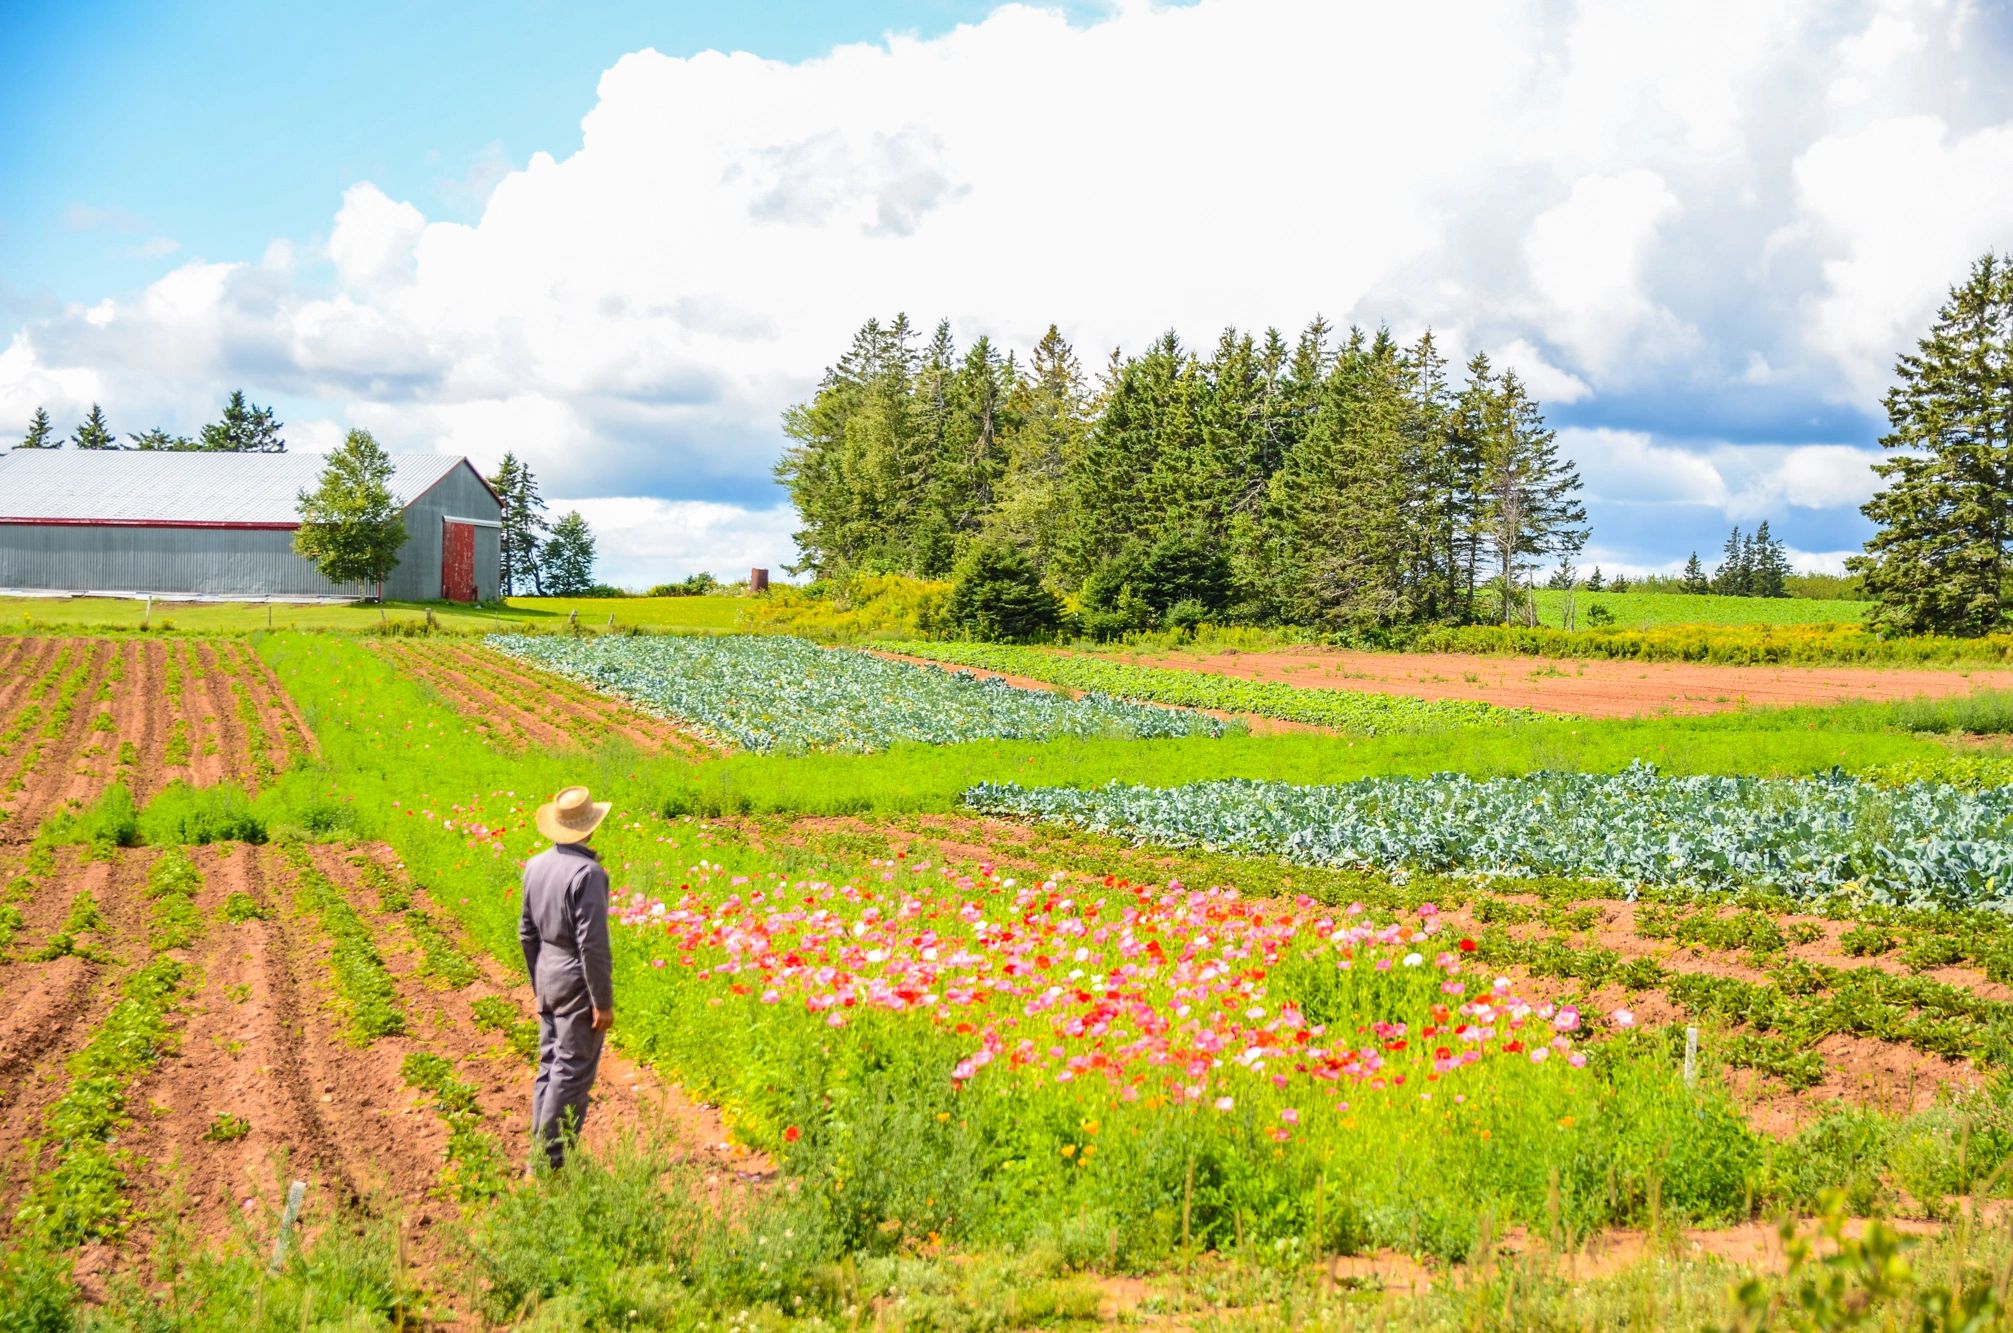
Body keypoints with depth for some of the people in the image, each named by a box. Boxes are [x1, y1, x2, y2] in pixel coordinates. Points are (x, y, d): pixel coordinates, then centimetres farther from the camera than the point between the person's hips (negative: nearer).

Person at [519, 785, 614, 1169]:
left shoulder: (536, 866, 5)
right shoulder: (587, 872, -20)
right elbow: (592, 943, -20)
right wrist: (603, 1002, -14)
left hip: (547, 980, 8)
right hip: (578, 983, -8)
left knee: (550, 1067, 16)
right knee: (572, 1073, -1)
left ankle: (539, 1152, 21)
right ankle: (553, 1160, 1)